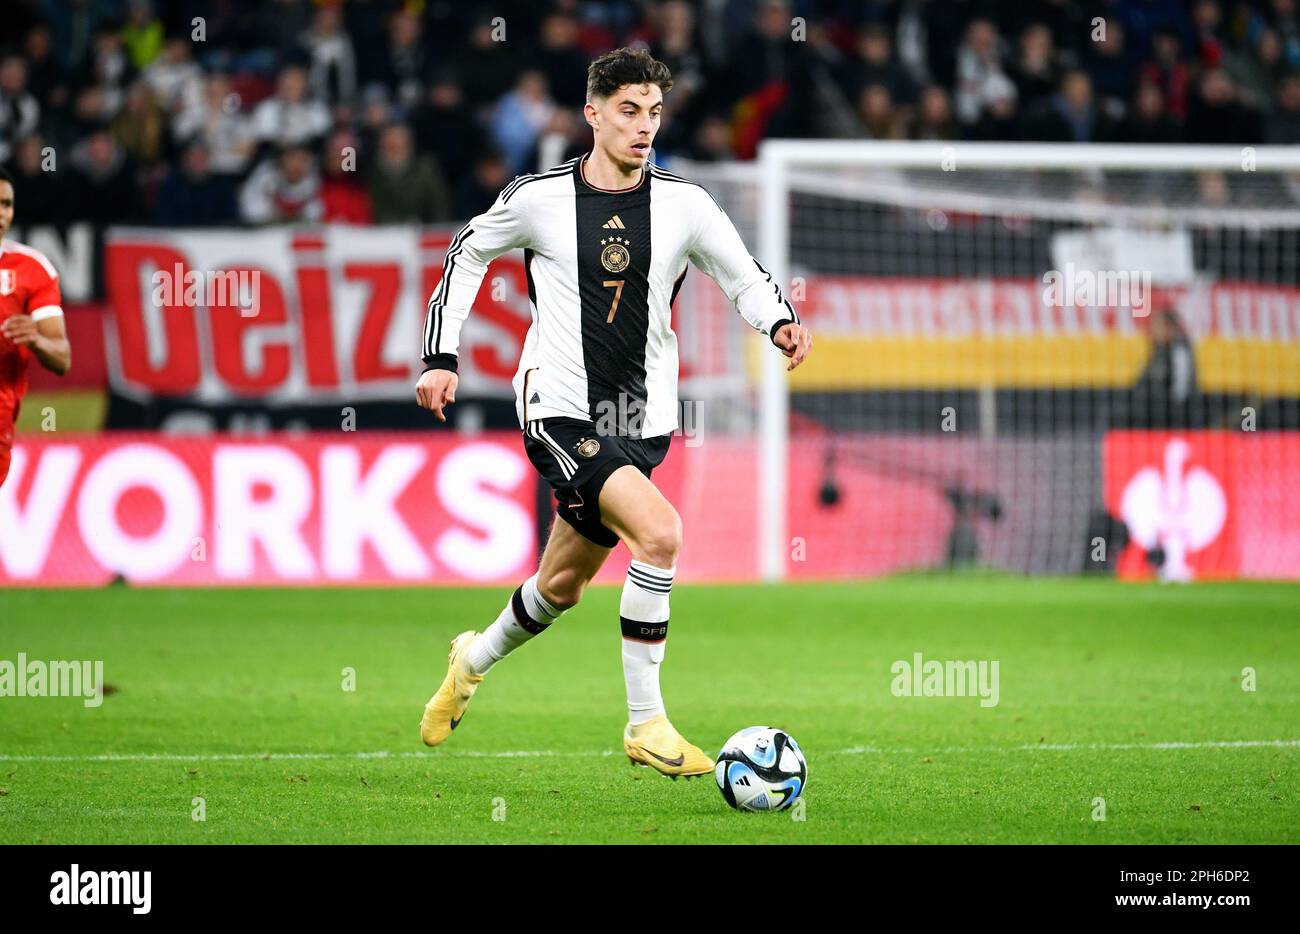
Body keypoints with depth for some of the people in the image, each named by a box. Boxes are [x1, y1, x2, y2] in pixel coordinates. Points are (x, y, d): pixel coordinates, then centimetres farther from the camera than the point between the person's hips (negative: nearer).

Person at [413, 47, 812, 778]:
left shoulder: (684, 204, 0)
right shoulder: (539, 198, -5)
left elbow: (745, 278, 9)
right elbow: (468, 252, 12)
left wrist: (781, 323, -13)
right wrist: (441, 356, 7)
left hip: (641, 422, 4)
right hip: (559, 409, -4)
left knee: (562, 587, 15)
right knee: (661, 532, -26)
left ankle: (475, 660, 48)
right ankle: (646, 724, -17)